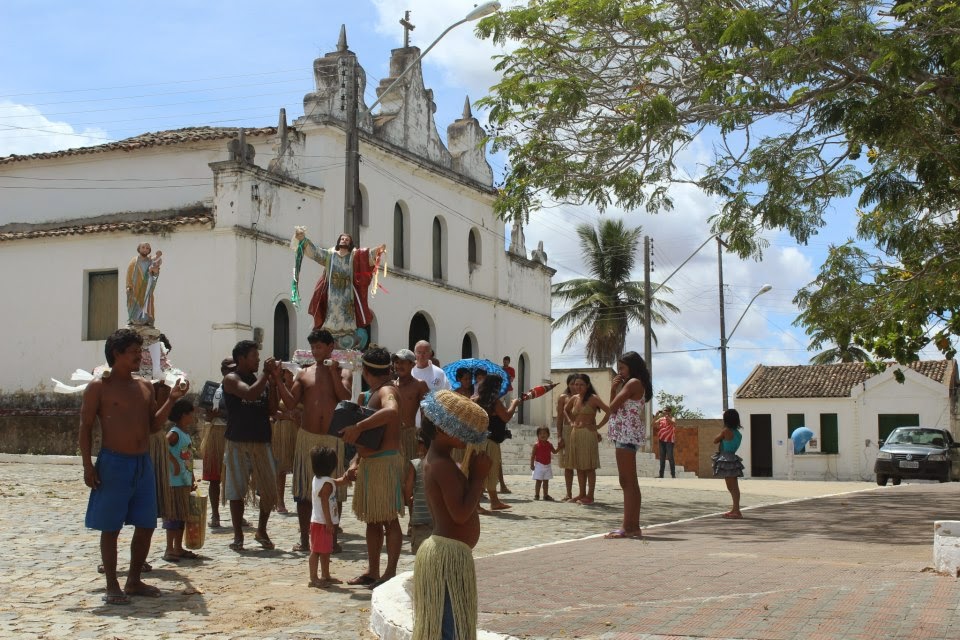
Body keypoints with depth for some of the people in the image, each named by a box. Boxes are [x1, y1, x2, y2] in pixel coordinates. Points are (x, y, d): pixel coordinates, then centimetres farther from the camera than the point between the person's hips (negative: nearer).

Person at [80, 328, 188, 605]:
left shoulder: (145, 387, 12)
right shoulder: (99, 387, -5)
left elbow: (154, 425, 12)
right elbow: (86, 427, -5)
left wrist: (171, 400, -1)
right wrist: (88, 466, -12)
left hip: (143, 463, 6)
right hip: (113, 463, -6)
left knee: (146, 525, 8)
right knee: (111, 528, 1)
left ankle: (134, 581, 21)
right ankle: (112, 586, 9)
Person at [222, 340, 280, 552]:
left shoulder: (262, 380, 12)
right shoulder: (231, 379, -4)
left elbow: (272, 408, 4)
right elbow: (250, 393, -22)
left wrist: (273, 379, -3)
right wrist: (266, 373, -13)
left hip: (261, 442, 5)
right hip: (237, 443, -5)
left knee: (270, 490, 3)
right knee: (237, 491, 1)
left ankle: (261, 530, 21)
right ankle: (238, 536, 11)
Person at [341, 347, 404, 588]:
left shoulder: (386, 391, -14)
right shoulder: (371, 394, 16)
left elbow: (391, 411, -38)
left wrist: (358, 427, -35)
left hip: (385, 462, -10)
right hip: (369, 462, 10)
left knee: (389, 520, -3)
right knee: (372, 520, 14)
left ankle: (390, 573, 2)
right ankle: (372, 572, 21)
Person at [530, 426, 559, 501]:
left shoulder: (549, 444, 4)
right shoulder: (536, 444, -9)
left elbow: (554, 451, 16)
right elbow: (533, 455, -7)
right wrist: (532, 464, -11)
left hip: (547, 466, 4)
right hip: (539, 465, -4)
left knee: (546, 481, 9)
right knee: (539, 481, -2)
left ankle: (546, 495, 16)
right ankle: (536, 495, 5)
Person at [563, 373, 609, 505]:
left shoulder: (593, 398, -8)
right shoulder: (574, 398, 10)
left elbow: (608, 411, -16)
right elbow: (566, 410, 30)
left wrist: (598, 426, -12)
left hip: (588, 434, -7)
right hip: (575, 433, 7)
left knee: (589, 467, -3)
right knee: (579, 466, 10)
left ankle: (590, 496, 0)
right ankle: (582, 494, 17)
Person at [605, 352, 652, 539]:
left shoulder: (633, 383, -8)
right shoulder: (630, 384, 22)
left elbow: (613, 407, -14)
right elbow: (614, 408, 17)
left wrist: (615, 390, 4)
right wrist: (613, 388, 7)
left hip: (627, 434, -10)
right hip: (625, 434, 10)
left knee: (627, 482, -11)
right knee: (629, 482, 9)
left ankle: (628, 527, -13)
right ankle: (633, 526, 10)